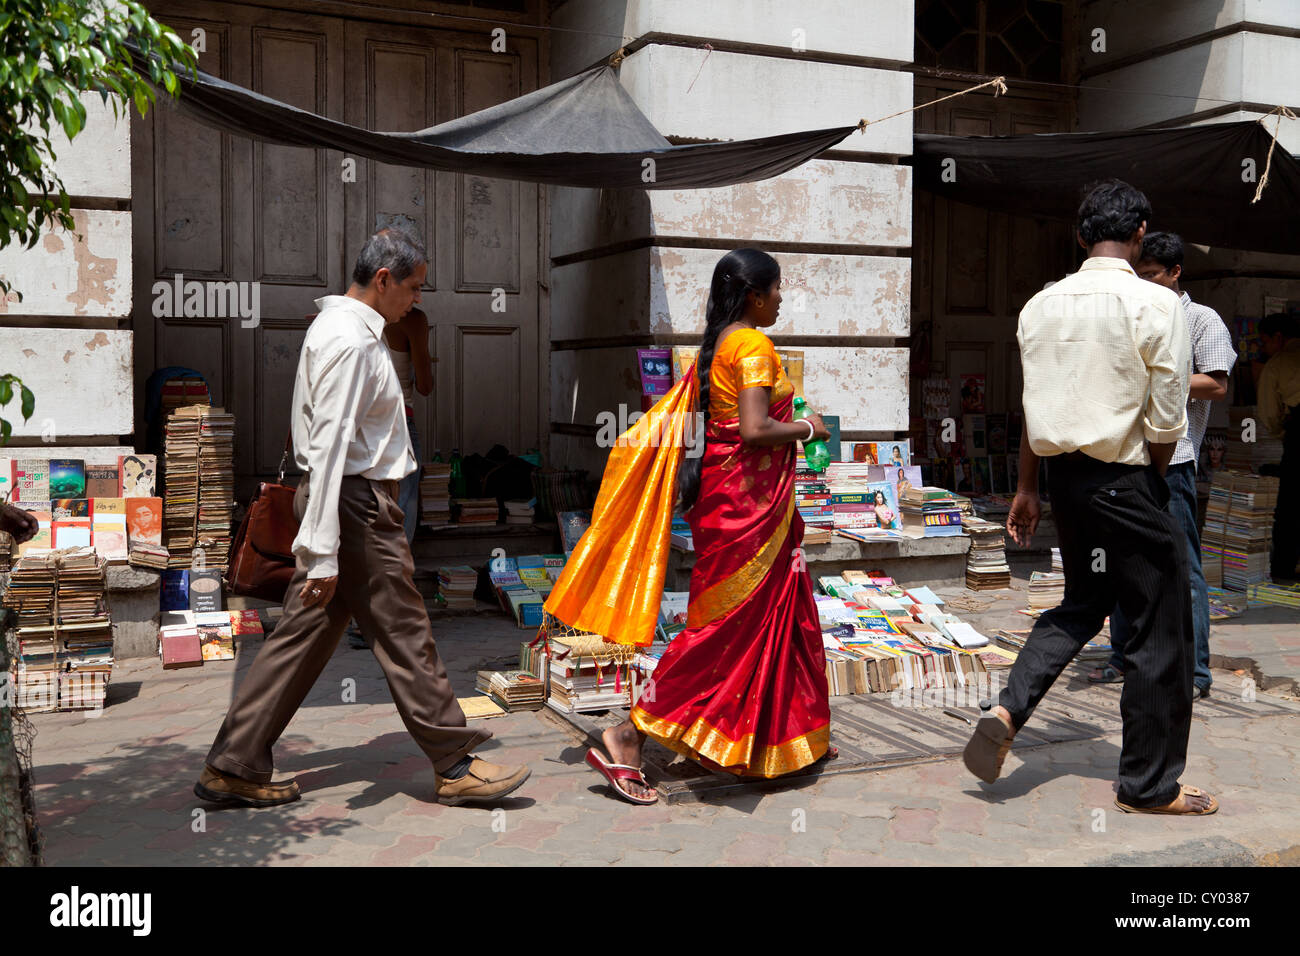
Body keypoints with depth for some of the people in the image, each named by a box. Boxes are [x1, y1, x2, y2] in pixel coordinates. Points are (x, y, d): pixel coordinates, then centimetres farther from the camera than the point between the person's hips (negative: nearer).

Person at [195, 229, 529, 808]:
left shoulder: (336, 325, 17)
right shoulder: (351, 341, -16)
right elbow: (328, 444, -23)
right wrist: (323, 553, -27)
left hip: (343, 496, 10)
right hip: (357, 504, -10)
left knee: (304, 633, 11)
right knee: (404, 635, -1)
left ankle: (232, 767, 16)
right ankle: (455, 766, 10)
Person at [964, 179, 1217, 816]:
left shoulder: (1040, 305, 4)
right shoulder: (1156, 304, -12)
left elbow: (1034, 408, 8)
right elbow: (1167, 420, -12)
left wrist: (1026, 488, 15)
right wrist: (1151, 478, 6)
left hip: (1064, 473, 6)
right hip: (1125, 478, -6)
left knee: (1082, 603, 24)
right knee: (1161, 626, 7)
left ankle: (1007, 711, 5)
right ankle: (1148, 785, 18)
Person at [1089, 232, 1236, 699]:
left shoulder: (1202, 320, 1)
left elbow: (1217, 386, -8)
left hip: (1172, 460, -7)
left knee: (1181, 568, -6)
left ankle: (1195, 674, 0)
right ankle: (1124, 658, 23)